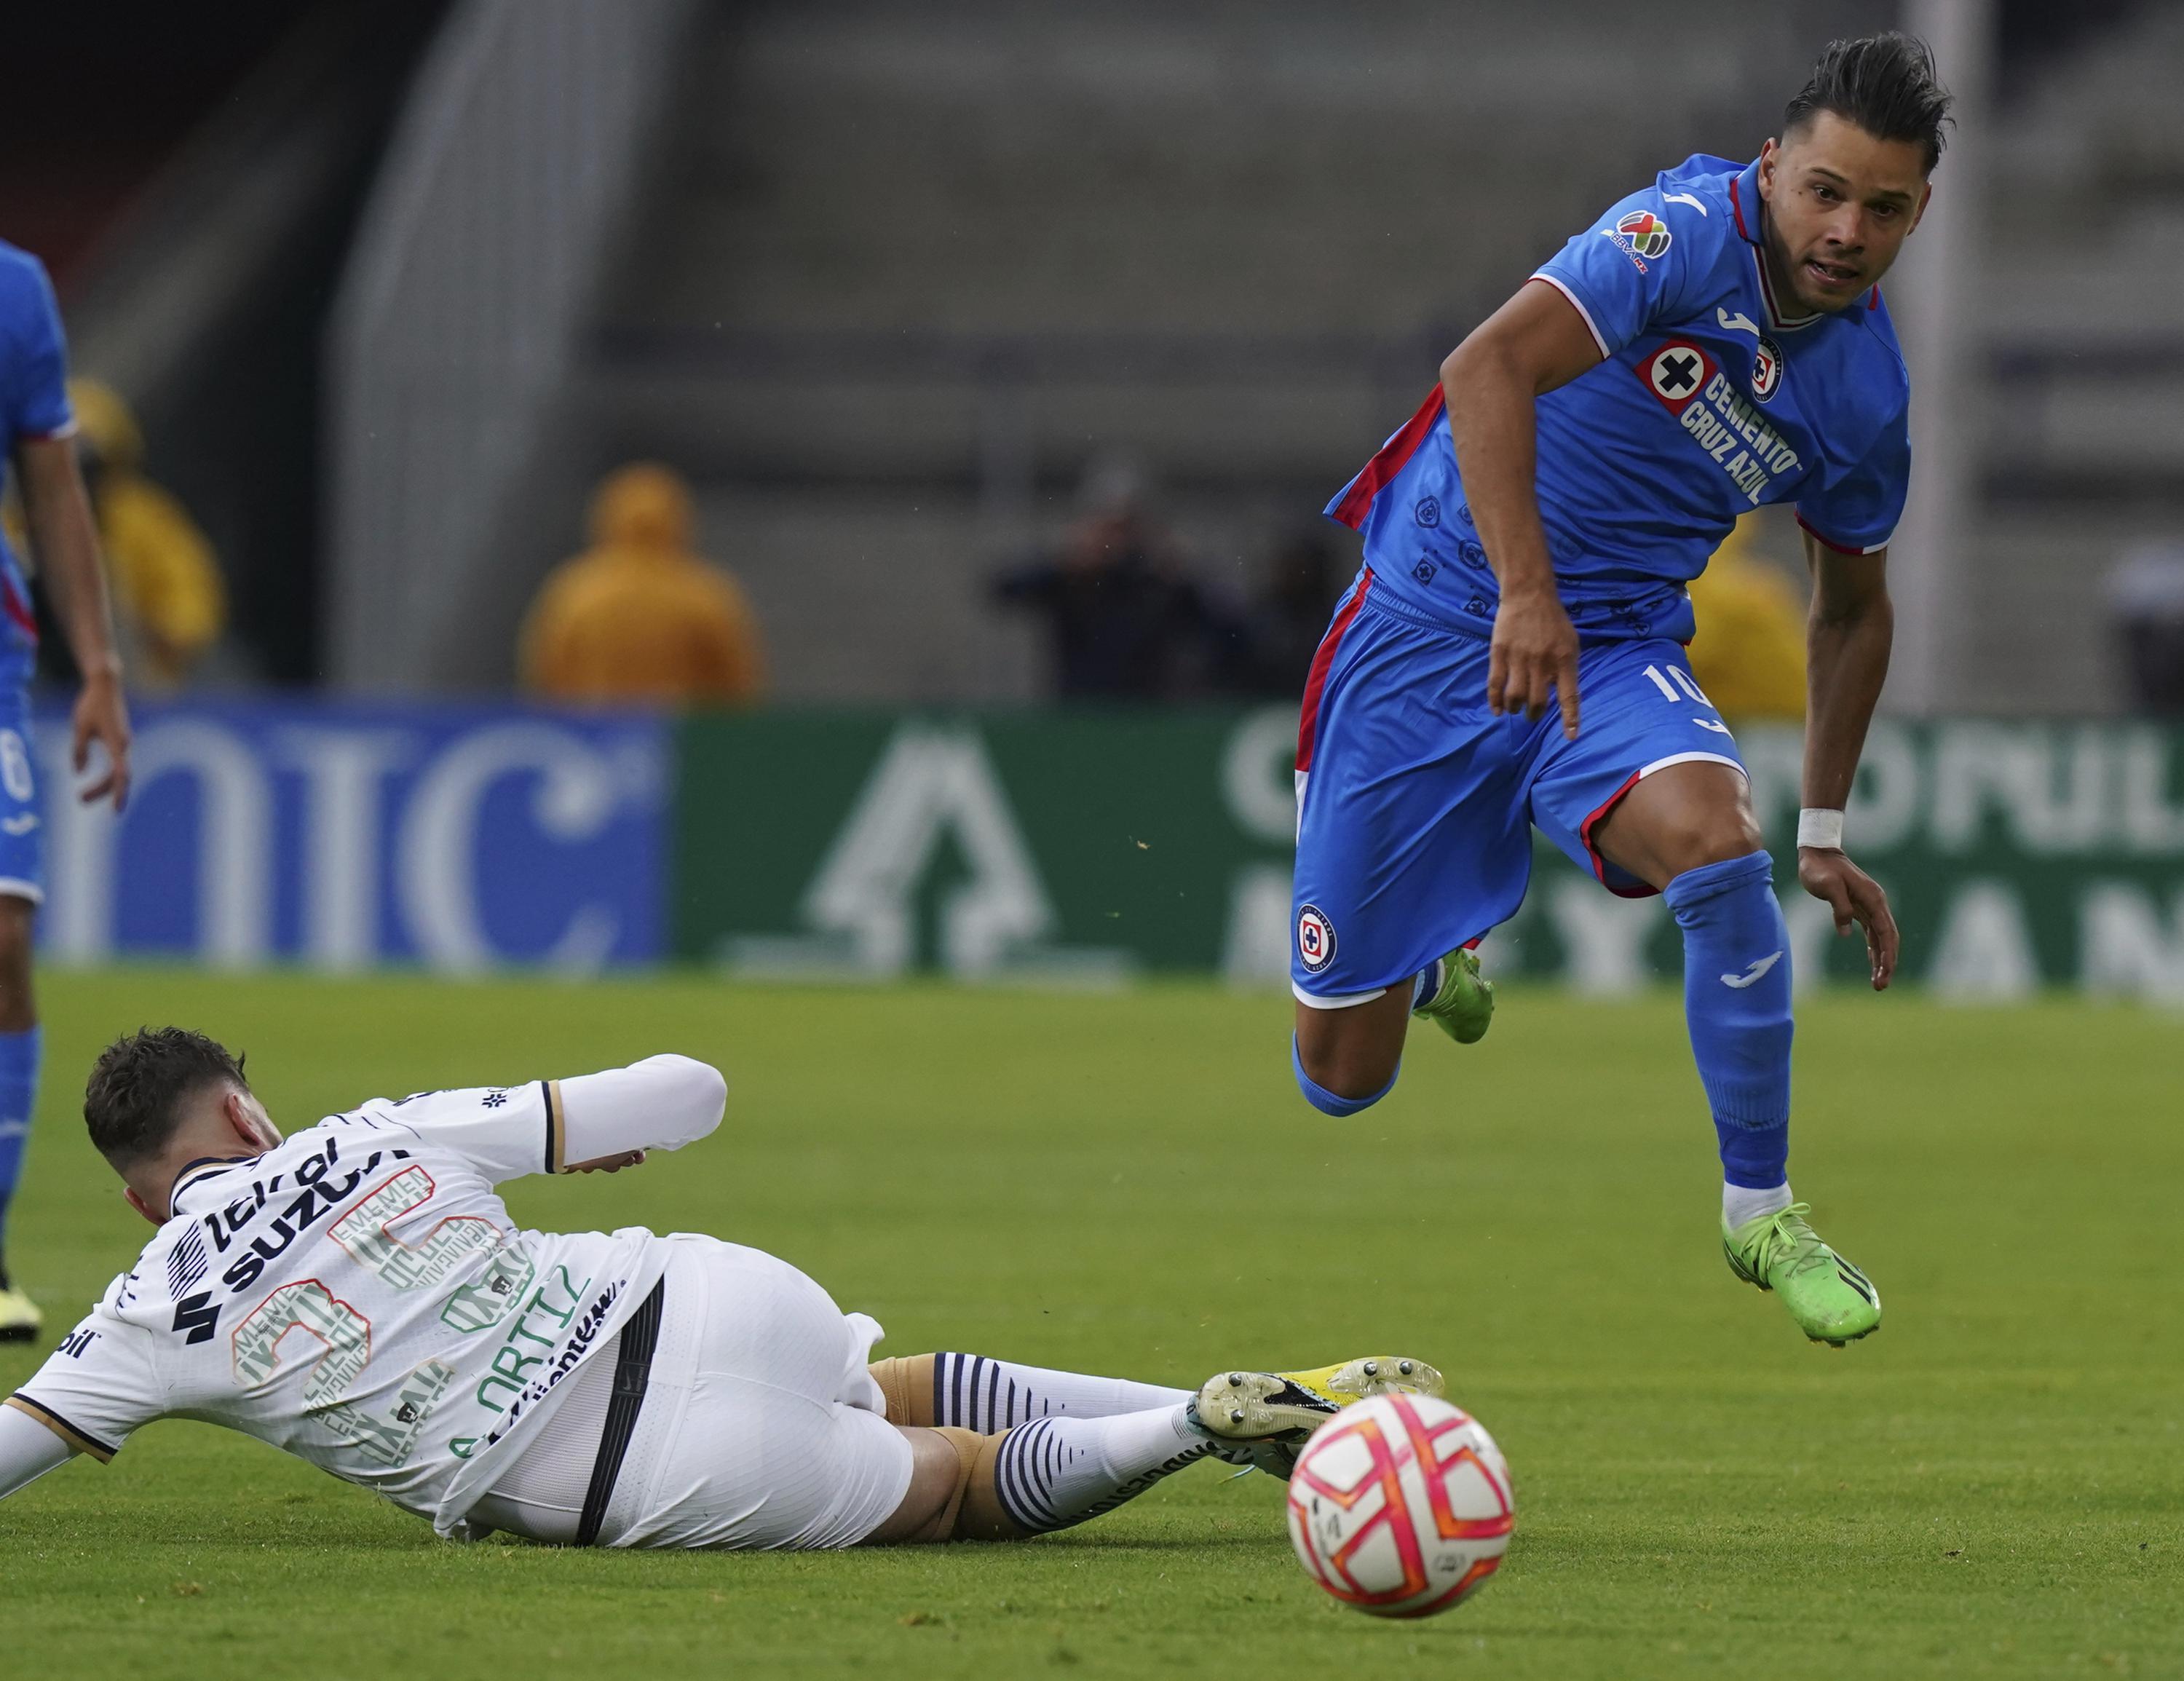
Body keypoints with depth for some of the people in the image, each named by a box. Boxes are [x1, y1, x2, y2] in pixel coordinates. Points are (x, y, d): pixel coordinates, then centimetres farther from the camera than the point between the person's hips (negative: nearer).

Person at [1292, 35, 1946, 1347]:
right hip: (1431, 630, -3)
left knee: (1715, 836, -33)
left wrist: (1827, 833, 14)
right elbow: (1490, 367, -32)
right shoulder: (1692, 232, -19)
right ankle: (1430, 950, 41)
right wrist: (1527, 593, -42)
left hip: (1617, 651, 3)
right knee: (1342, 1078, 1)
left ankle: (1761, 1211, -16)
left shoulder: (1870, 392, -1)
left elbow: (1854, 608, 16)